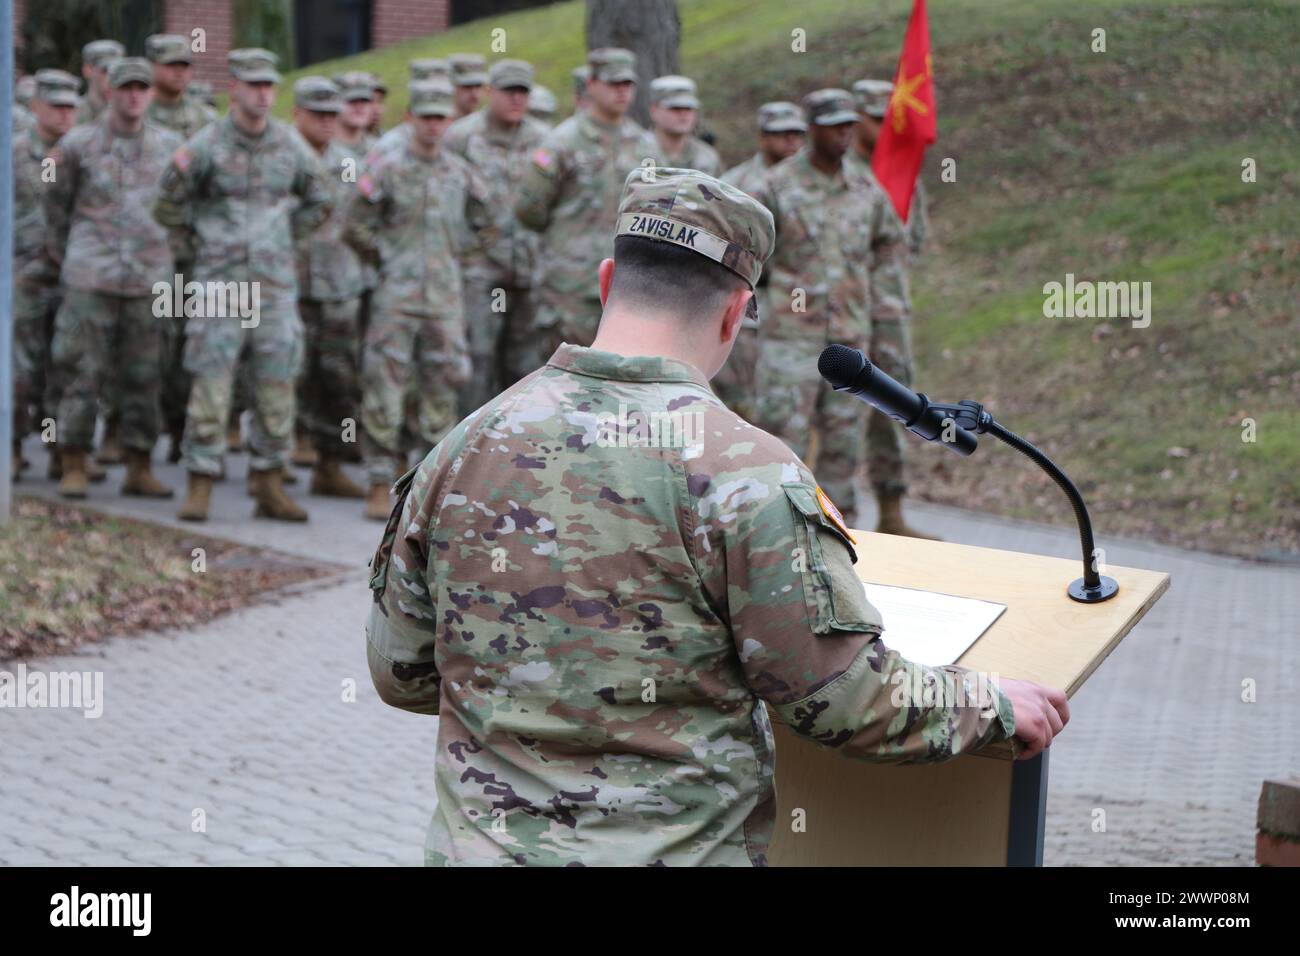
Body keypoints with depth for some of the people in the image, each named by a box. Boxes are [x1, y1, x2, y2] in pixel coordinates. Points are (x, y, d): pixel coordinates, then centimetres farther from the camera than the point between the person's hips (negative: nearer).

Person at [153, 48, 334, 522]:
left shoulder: (290, 144, 4)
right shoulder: (206, 144, -7)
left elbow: (319, 203, 18)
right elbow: (168, 207, 1)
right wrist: (199, 243, 3)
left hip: (276, 282, 3)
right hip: (220, 280, -3)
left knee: (277, 385, 4)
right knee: (211, 384, -6)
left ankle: (269, 487, 14)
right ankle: (200, 488, 0)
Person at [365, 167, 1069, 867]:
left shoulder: (463, 447, -1)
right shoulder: (745, 474, -16)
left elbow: (398, 675, 9)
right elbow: (850, 704, -13)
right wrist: (996, 707, 5)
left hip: (476, 843, 4)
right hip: (674, 851, -4)